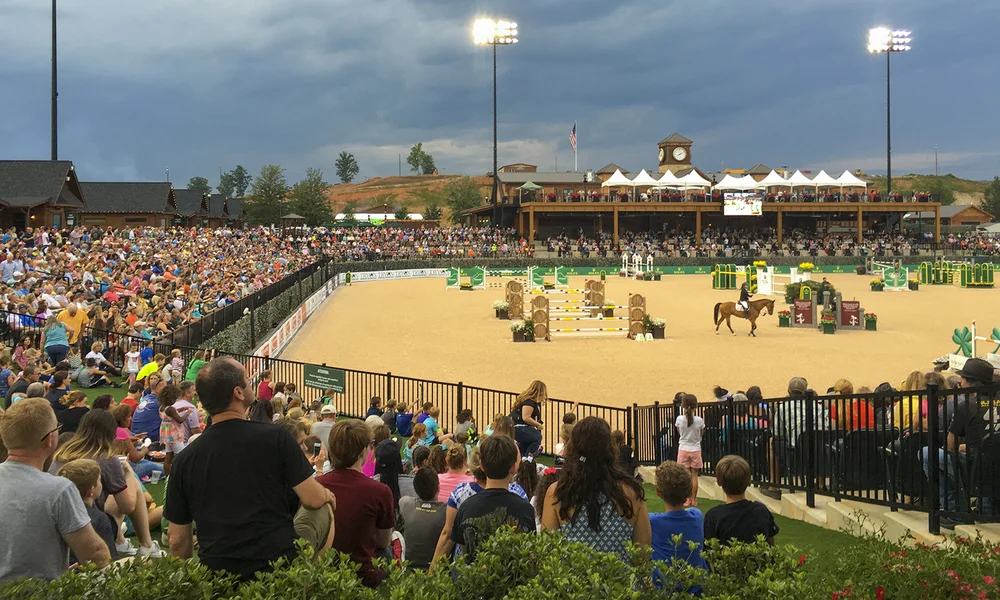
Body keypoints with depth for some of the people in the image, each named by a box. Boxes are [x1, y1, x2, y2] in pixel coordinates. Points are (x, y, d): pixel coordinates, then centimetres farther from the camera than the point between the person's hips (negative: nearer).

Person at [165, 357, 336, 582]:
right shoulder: (275, 438, -10)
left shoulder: (184, 459, -1)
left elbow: (178, 541, 4)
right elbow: (313, 500, -8)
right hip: (277, 567, -4)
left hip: (216, 572, 4)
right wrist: (326, 495, 14)